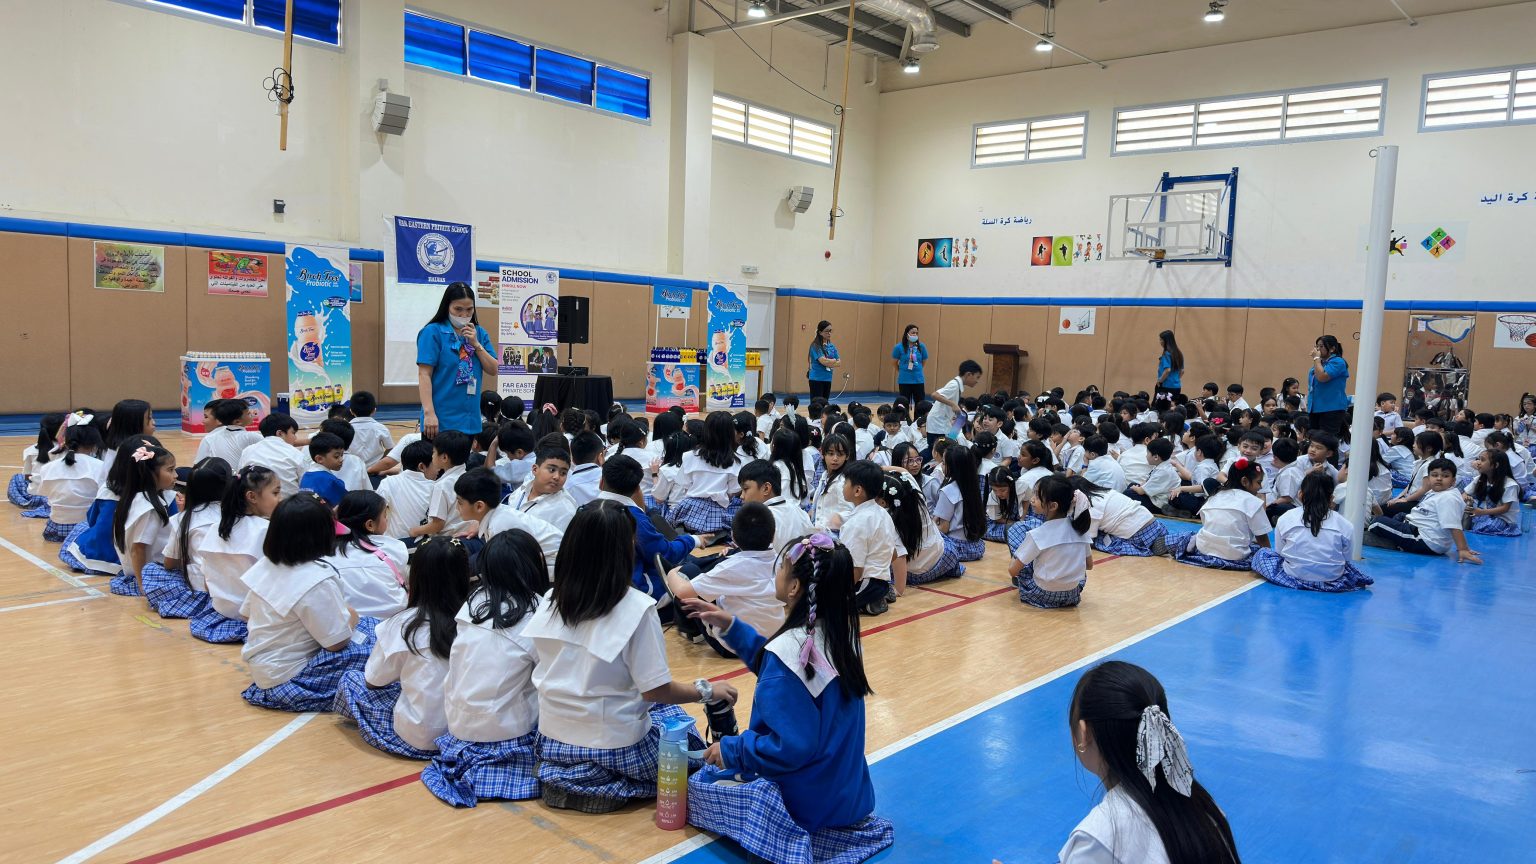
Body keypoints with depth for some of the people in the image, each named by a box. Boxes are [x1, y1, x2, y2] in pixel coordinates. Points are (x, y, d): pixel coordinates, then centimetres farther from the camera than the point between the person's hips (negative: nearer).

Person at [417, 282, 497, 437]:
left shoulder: (479, 333, 11)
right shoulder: (433, 332, -5)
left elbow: (493, 370, 7)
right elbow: (424, 375, -10)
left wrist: (476, 344, -6)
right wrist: (429, 413, -18)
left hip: (471, 420, 5)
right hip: (441, 421, -5)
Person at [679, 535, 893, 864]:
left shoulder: (788, 650, -29)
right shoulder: (840, 629, -5)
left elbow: (791, 747, -29)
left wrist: (731, 749, -14)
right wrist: (731, 626, 7)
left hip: (808, 800, -8)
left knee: (695, 785, 15)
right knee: (732, 762, 31)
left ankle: (794, 833, 2)